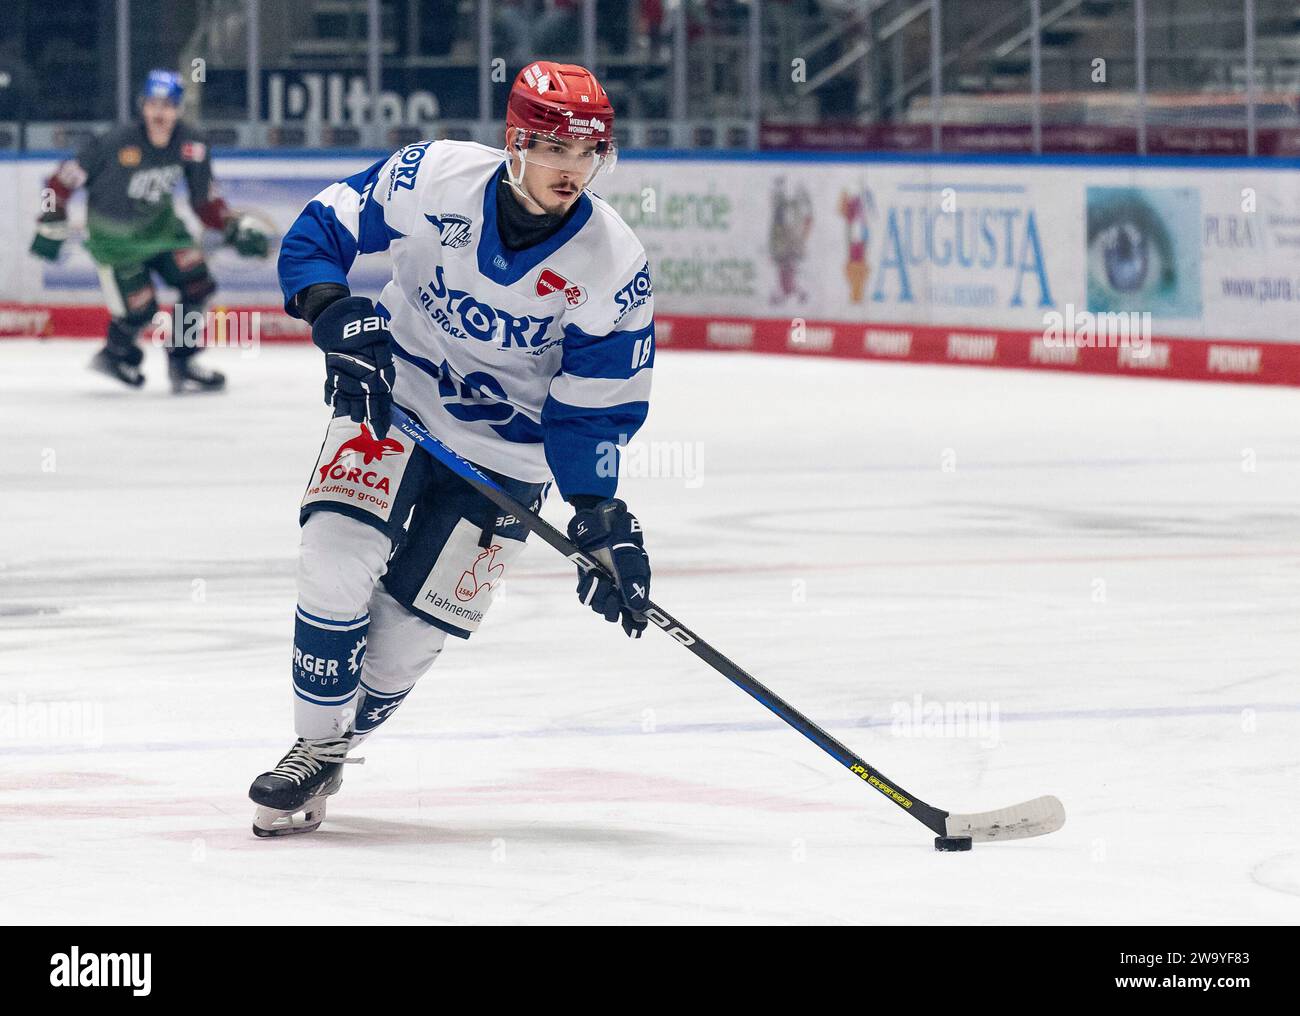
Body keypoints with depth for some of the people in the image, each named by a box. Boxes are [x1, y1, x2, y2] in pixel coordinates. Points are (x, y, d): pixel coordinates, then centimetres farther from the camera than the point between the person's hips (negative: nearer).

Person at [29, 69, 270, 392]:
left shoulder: (191, 145, -15)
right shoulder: (115, 144, -30)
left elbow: (206, 203, -2)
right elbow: (66, 178, -19)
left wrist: (237, 227, -15)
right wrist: (52, 226, -16)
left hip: (159, 221, 5)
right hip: (112, 235, -5)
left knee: (197, 283, -8)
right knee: (139, 309, -4)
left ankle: (181, 363, 8)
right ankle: (116, 354, 29)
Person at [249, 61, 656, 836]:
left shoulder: (615, 266, -17)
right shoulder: (433, 178, -18)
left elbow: (595, 409, -11)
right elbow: (318, 234, -8)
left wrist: (601, 517, -20)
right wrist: (334, 314, -26)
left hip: (505, 449, 0)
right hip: (392, 399, 0)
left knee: (412, 627, -4)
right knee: (337, 559, -20)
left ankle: (339, 746, 23)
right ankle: (313, 748, -2)